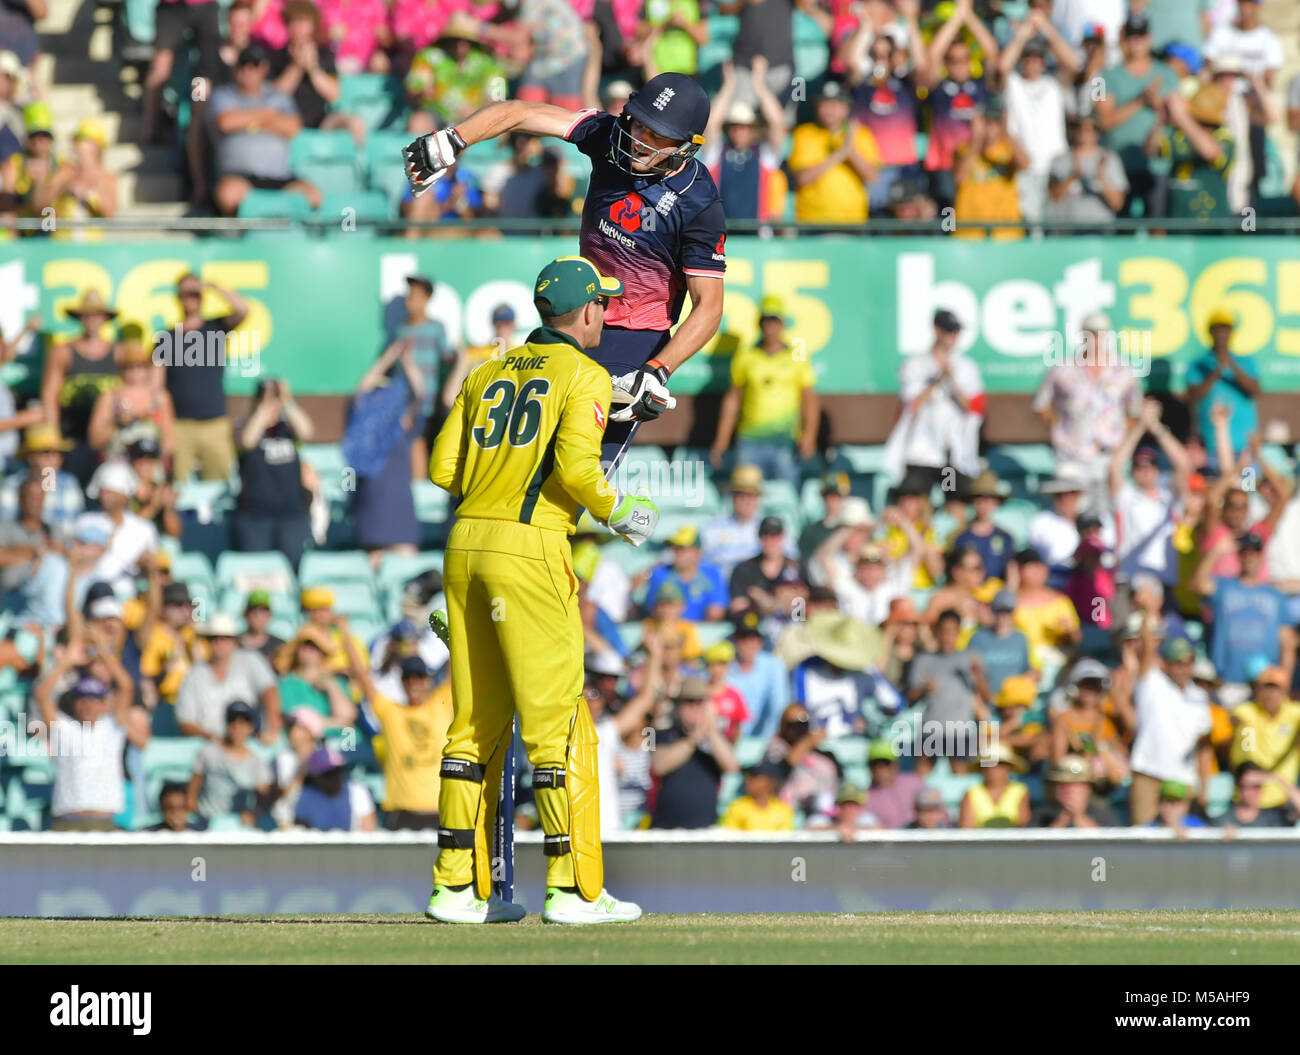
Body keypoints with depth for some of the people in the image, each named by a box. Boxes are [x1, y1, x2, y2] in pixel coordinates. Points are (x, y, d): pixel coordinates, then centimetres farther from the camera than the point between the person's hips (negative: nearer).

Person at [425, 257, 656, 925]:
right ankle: (573, 888, -8)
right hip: (530, 549, -7)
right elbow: (576, 467, -14)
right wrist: (619, 513, 2)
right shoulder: (583, 375, -1)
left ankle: (459, 887, 10)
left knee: (475, 722, 11)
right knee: (557, 721, -5)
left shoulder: (489, 374, 17)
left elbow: (443, 468, 11)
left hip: (465, 544, 7)